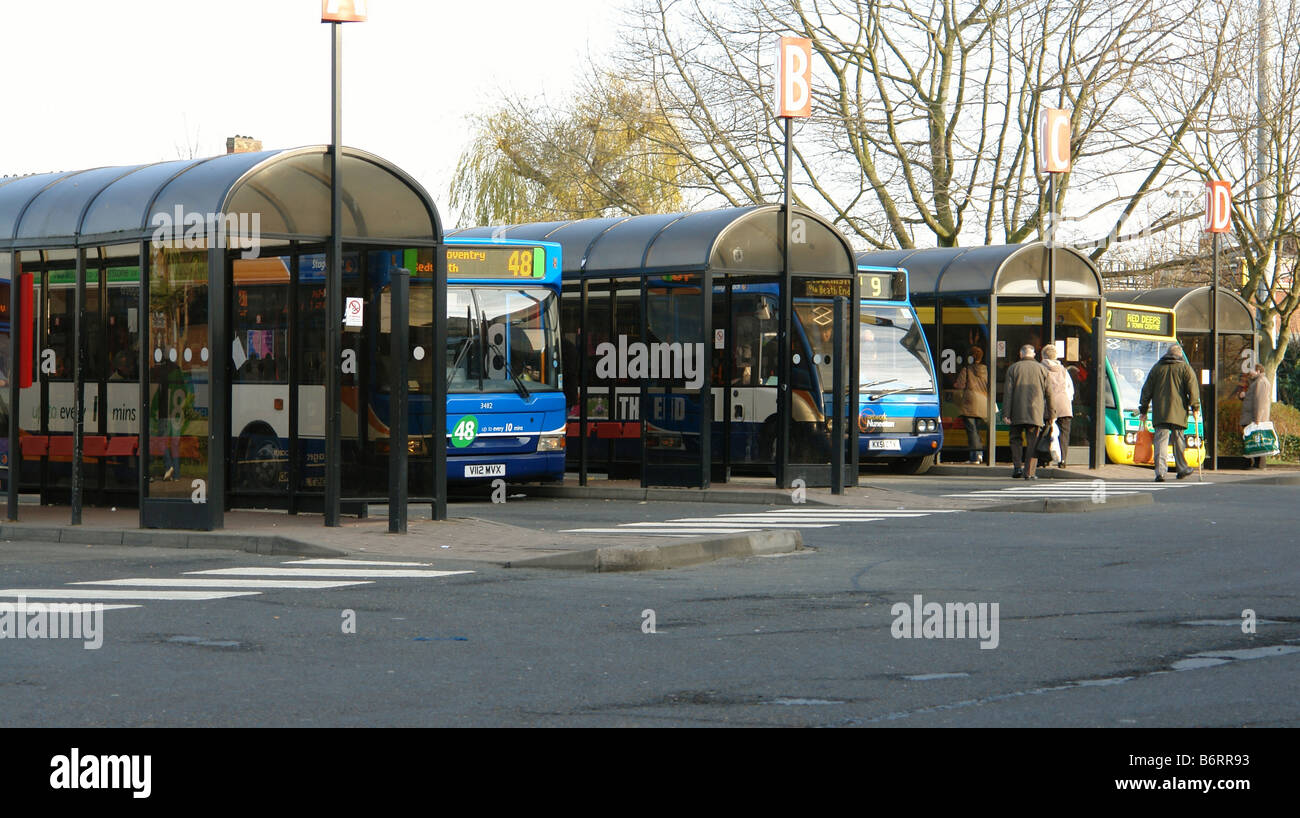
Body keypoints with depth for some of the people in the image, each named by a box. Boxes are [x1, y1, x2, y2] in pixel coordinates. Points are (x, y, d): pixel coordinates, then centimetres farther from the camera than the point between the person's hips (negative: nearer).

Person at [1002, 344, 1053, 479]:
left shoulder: (1013, 368, 3)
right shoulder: (1042, 369, 7)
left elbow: (1008, 392, -3)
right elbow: (1048, 394, 5)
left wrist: (1006, 414, -5)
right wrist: (1049, 415, 10)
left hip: (1017, 412, 0)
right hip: (1036, 412, 0)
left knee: (1015, 439, 14)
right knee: (1032, 442, 3)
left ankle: (1017, 466, -1)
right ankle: (1028, 472, -2)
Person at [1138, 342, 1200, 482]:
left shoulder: (1157, 367, 11)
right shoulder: (1185, 368, 4)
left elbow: (1147, 390, 11)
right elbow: (1192, 388, -4)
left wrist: (1143, 410, 15)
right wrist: (1195, 407, 2)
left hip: (1159, 413, 1)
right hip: (1178, 412, -1)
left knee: (1160, 441, -5)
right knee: (1179, 440, 13)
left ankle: (1160, 472, -16)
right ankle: (1182, 468, 24)